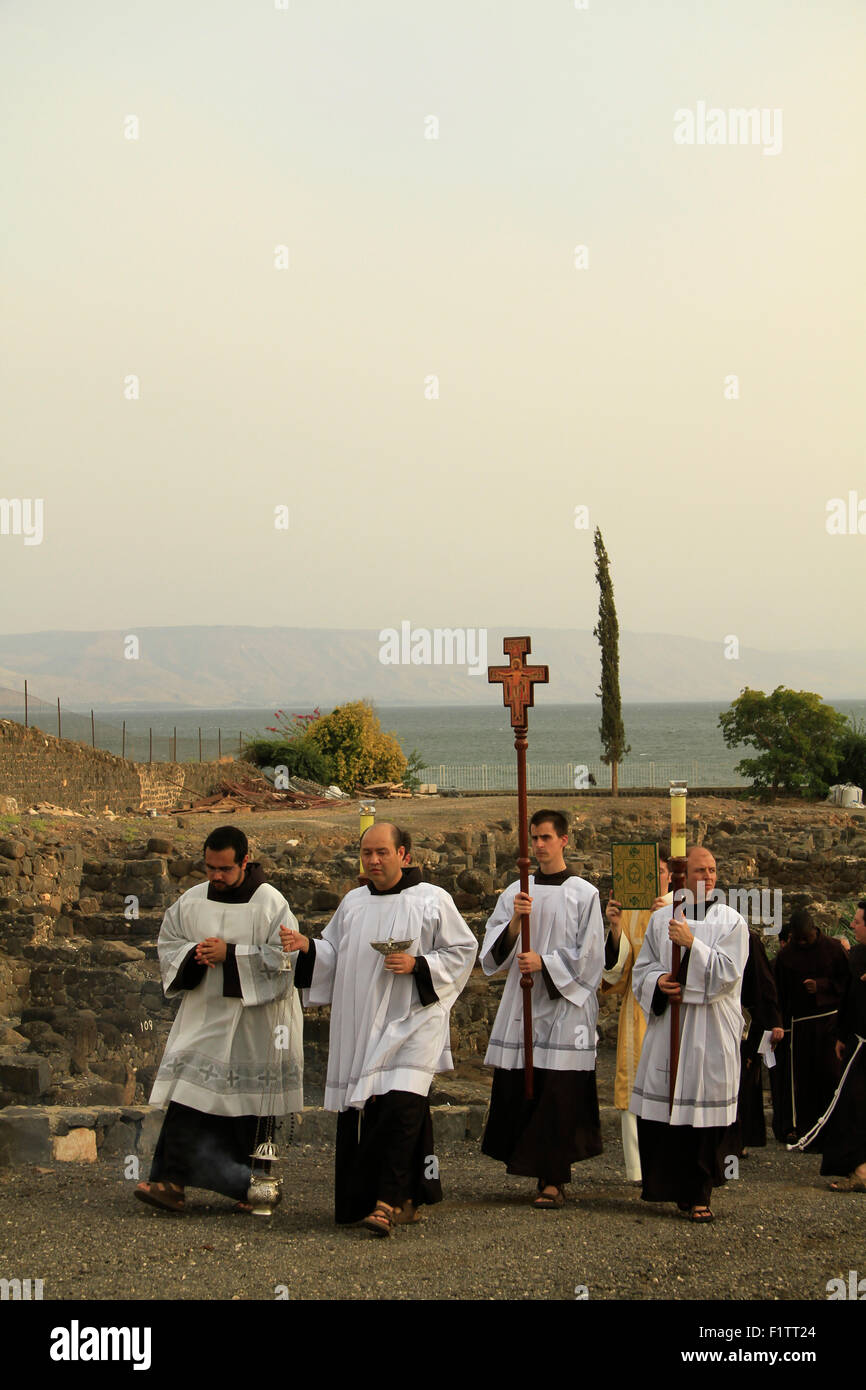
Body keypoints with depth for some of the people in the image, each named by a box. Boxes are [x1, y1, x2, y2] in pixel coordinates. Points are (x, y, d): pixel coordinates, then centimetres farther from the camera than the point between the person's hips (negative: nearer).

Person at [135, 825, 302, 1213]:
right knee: (188, 1099, -6)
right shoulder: (191, 901, 7)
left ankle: (249, 1187, 13)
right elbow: (167, 944, 14)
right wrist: (193, 954, -8)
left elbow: (285, 958, -13)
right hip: (202, 1017, 3)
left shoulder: (270, 904, -7)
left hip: (253, 1025, -3)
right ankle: (172, 1181, -6)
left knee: (248, 1106, 2)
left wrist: (230, 955, -18)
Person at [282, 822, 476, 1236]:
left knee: (401, 1107, -19)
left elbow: (462, 952, 1)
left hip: (412, 1022, -5)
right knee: (364, 1112, 3)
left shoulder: (432, 900, 0)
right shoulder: (353, 903, 14)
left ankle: (389, 1200, -16)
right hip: (361, 1026, 5)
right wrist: (307, 947, -3)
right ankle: (405, 1200, 15)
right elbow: (333, 955, 17)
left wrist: (417, 965, -12)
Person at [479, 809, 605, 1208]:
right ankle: (544, 1169, 15)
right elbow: (494, 951, 6)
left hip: (564, 1006, -4)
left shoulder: (584, 894, 1)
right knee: (517, 1090, 2)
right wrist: (514, 922, -11)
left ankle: (552, 1181, 0)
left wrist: (544, 962, -13)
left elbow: (588, 956, -3)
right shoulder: (515, 892, 11)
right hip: (521, 1005, 4)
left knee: (557, 1096, -6)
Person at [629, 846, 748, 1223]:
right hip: (666, 1026, 3)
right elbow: (641, 968, 13)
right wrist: (658, 983, -8)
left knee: (704, 1109, -3)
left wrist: (692, 944, -17)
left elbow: (728, 972, -9)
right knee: (658, 1105, 2)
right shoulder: (661, 919, 10)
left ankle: (697, 1194, 5)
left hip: (710, 1031, -2)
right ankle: (660, 1183, 18)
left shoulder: (731, 922, 2)